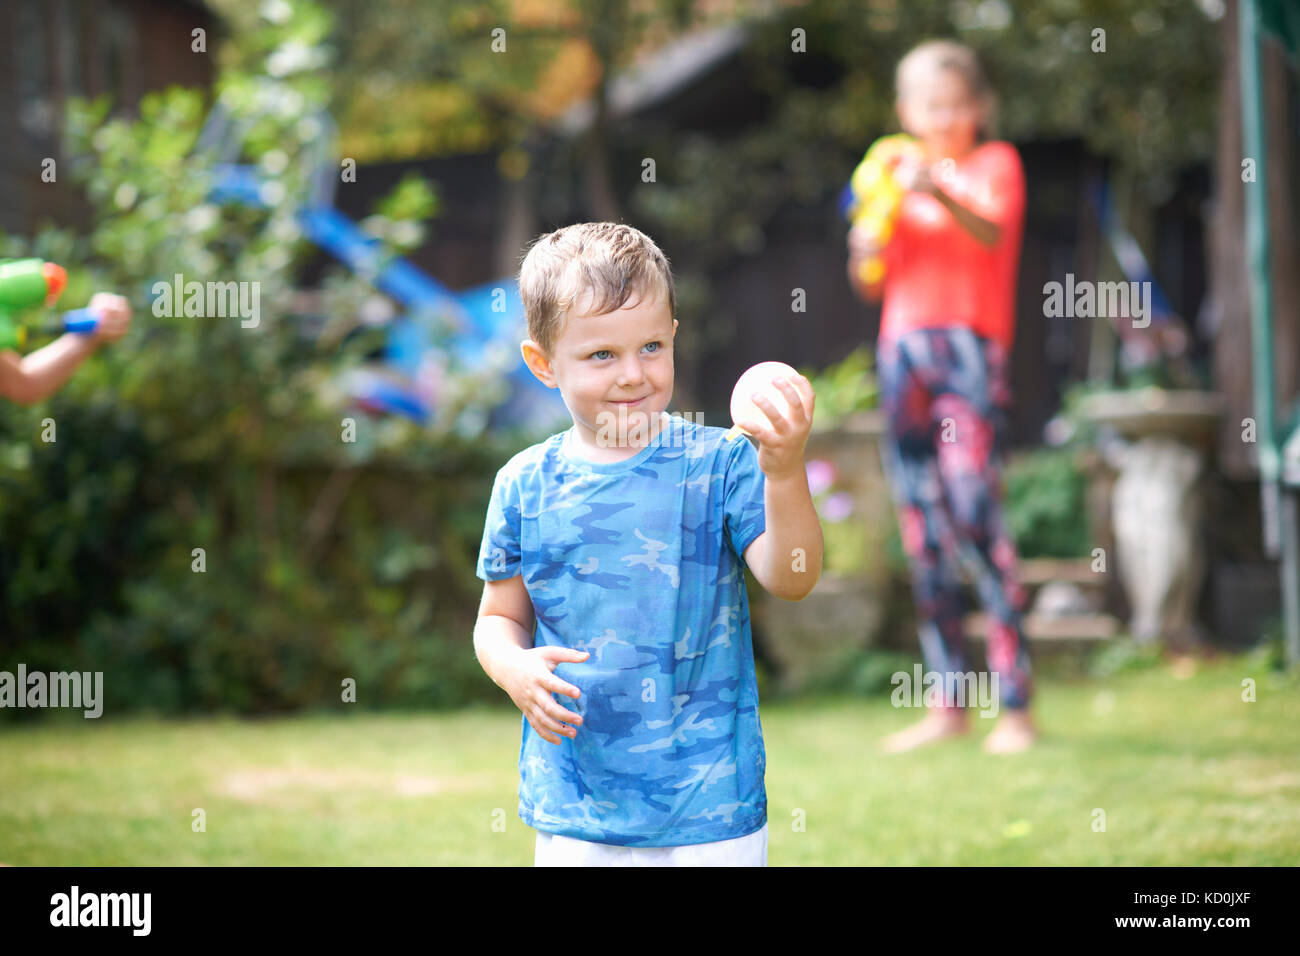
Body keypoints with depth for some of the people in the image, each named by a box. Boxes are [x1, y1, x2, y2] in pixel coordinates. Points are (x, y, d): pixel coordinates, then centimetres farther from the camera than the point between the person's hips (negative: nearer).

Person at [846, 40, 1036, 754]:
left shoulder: (995, 163, 7)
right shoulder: (896, 175, 21)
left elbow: (992, 232, -14)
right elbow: (872, 286, 21)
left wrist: (939, 192, -32)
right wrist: (863, 251, -2)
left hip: (969, 345, -5)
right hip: (901, 347, 5)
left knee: (974, 511, -18)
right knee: (922, 533, 2)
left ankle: (1015, 704, -18)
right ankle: (948, 703, 6)